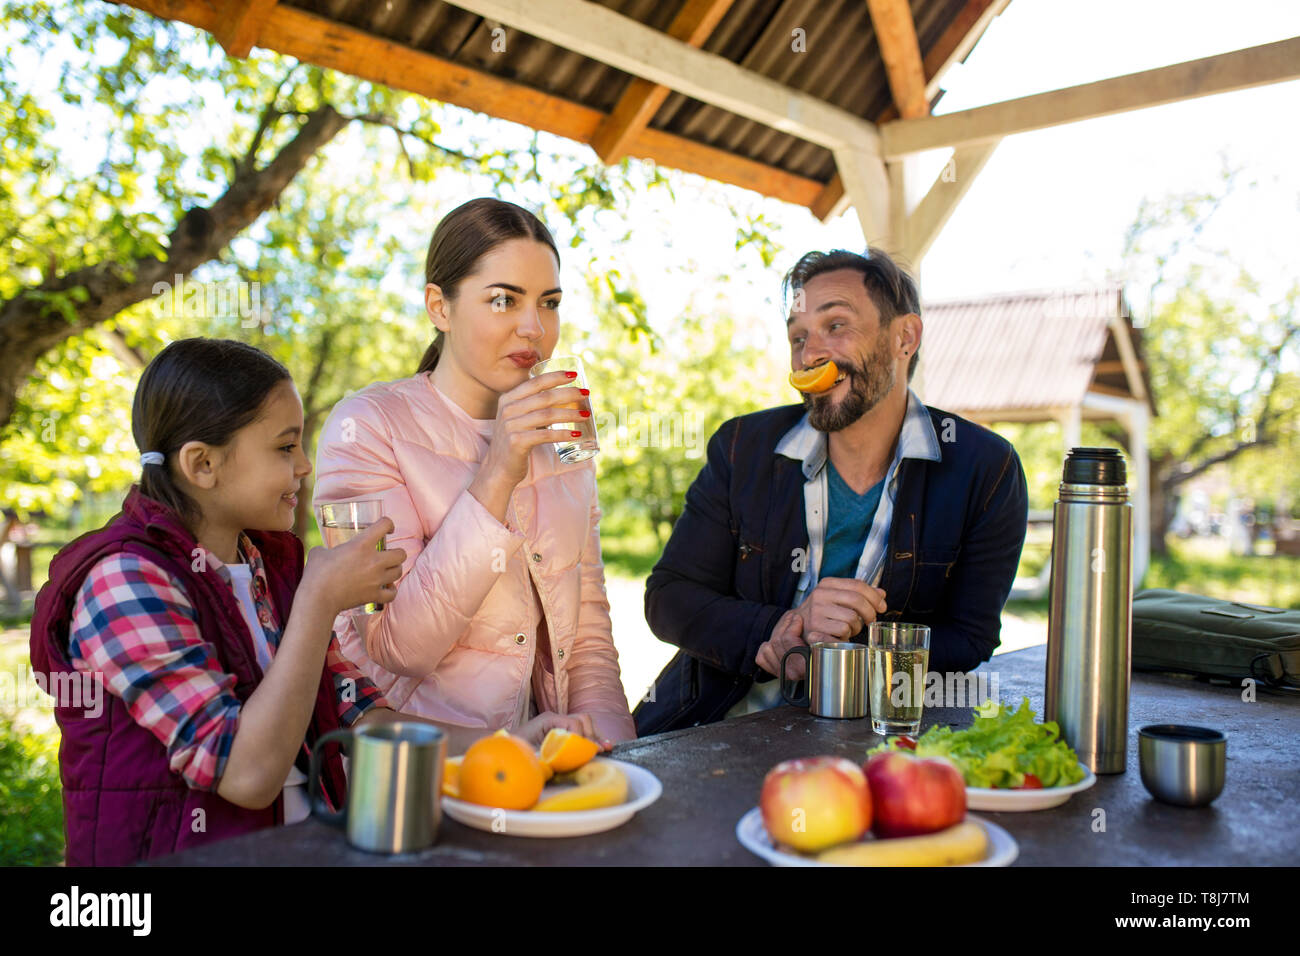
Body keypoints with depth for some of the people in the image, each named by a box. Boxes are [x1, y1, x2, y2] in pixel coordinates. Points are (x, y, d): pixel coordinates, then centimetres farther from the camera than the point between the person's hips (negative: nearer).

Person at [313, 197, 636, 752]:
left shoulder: (558, 438, 14)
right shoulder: (368, 425, -4)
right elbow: (396, 647, -13)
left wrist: (610, 738, -2)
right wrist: (497, 477, -19)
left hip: (547, 756, 5)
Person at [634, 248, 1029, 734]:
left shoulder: (986, 471, -4)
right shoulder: (742, 448, 0)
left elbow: (966, 643, -4)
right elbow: (668, 598, -1)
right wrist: (774, 628, -20)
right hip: (723, 727, 1)